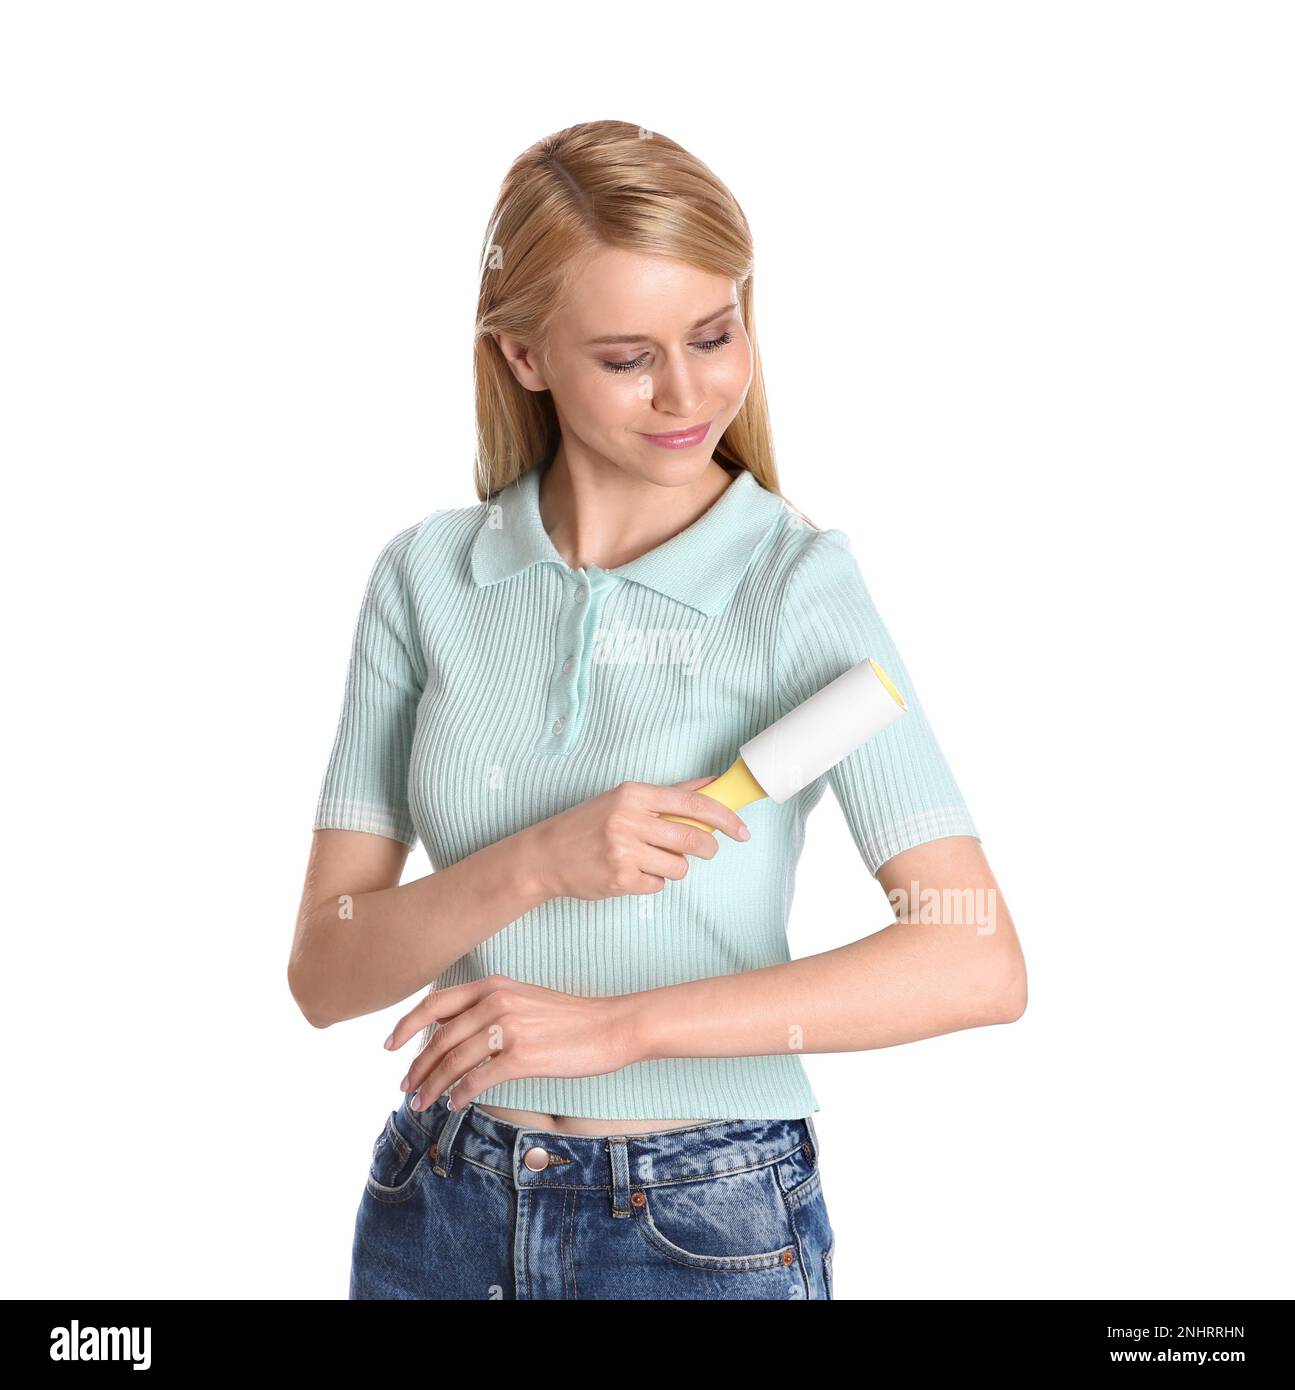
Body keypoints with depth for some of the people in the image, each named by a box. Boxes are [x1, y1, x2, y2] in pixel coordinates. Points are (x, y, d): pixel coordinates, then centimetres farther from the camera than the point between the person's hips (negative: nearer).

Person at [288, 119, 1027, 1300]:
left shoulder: (798, 584, -12)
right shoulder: (428, 575, -4)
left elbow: (978, 963, -19)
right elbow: (326, 974, -5)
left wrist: (624, 1024, -21)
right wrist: (537, 863, -22)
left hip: (707, 1232, -2)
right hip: (440, 1214, 3)